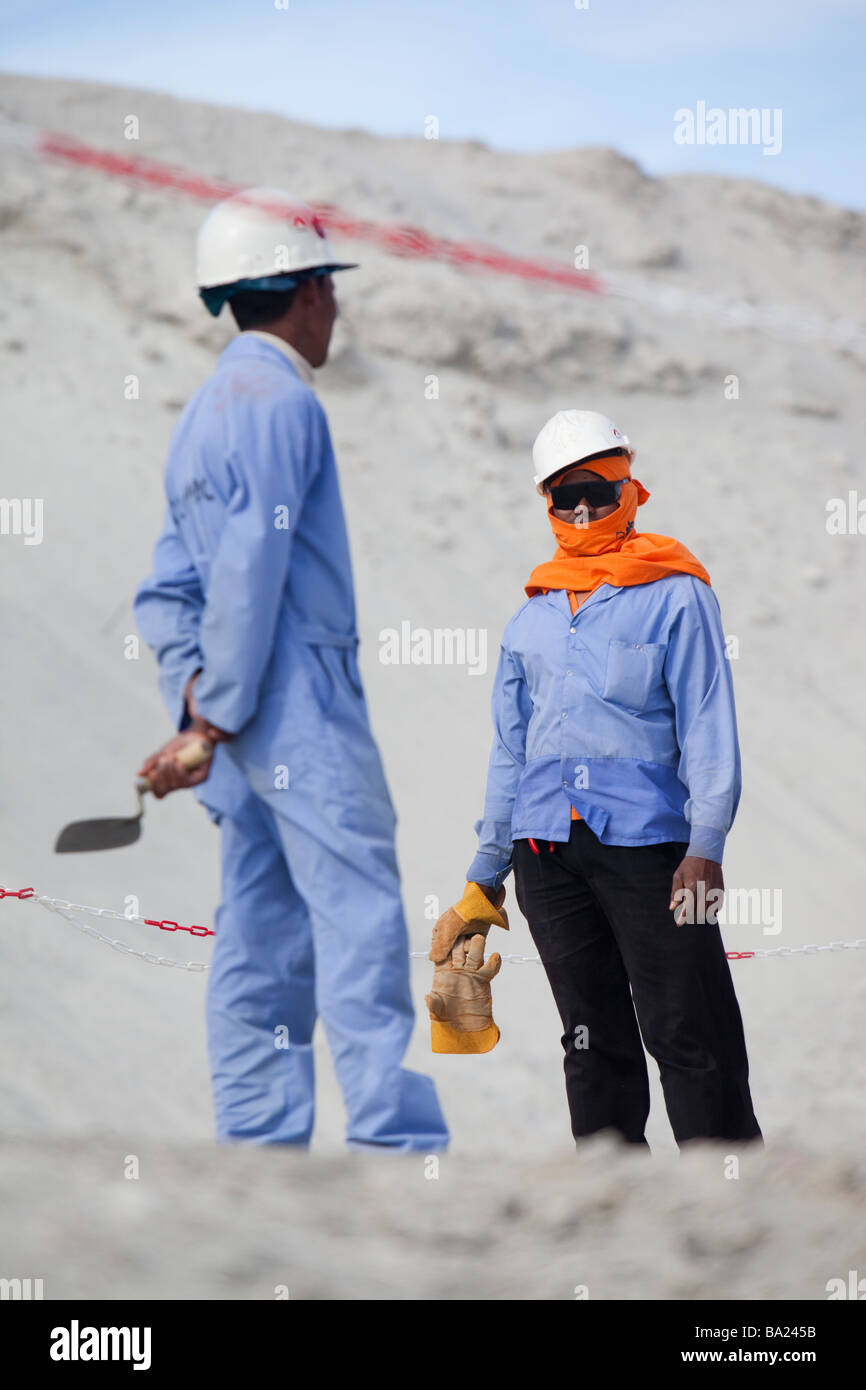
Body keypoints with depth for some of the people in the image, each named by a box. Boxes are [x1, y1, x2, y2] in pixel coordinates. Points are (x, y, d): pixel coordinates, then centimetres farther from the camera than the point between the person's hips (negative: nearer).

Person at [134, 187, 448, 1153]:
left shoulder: (204, 413, 20)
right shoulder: (280, 401, -10)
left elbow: (168, 584, 15)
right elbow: (249, 575, -16)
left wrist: (193, 688, 3)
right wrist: (217, 716, -14)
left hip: (246, 716, 9)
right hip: (297, 698, -9)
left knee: (263, 933, 7)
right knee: (362, 918, -10)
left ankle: (260, 1148, 6)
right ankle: (396, 1142, -13)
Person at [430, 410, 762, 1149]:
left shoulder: (674, 594, 2)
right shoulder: (535, 612, 17)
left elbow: (707, 725, -3)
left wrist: (705, 846, -13)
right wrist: (485, 872, 19)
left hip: (645, 835, -5)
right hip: (546, 843, 5)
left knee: (686, 1033, -8)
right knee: (593, 1039, 8)